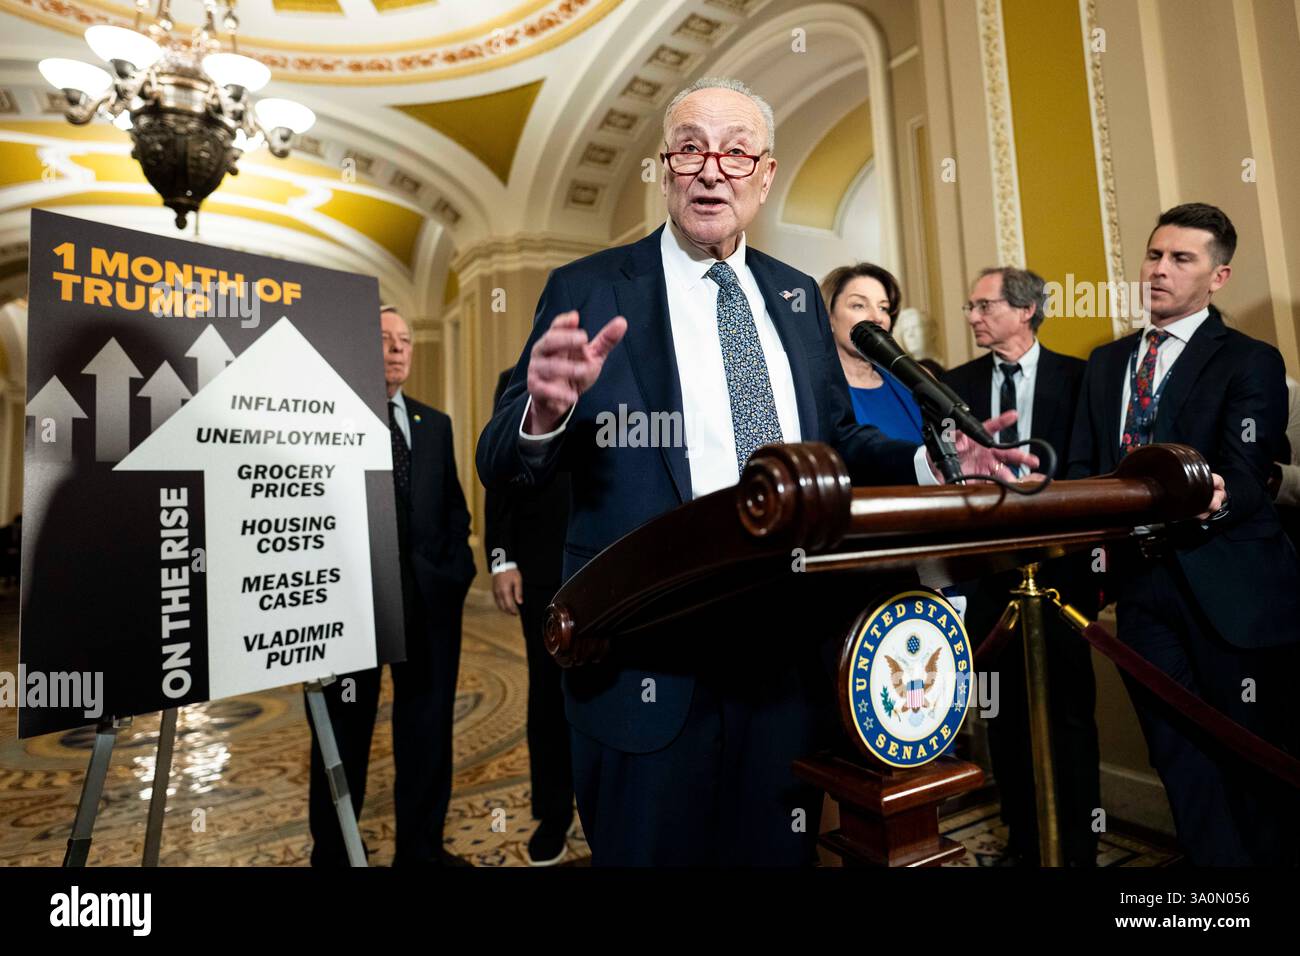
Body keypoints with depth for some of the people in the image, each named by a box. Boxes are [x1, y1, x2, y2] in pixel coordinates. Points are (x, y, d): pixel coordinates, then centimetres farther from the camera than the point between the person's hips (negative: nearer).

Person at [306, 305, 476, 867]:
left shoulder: (435, 425, 12)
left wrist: (457, 567, 2)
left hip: (428, 597, 5)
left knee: (428, 728, 12)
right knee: (346, 730, 11)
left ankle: (422, 849, 29)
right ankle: (332, 851, 30)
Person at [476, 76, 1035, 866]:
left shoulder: (797, 296, 9)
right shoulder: (588, 292, -5)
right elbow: (501, 465, -10)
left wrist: (929, 464, -2)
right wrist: (544, 411, -32)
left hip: (790, 656, 5)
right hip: (647, 665, -4)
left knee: (780, 853, 22)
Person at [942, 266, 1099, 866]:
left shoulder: (1079, 377, 0)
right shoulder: (956, 384, 7)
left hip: (1058, 567, -2)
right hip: (987, 570, 3)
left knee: (1068, 713, 6)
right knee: (1006, 714, 12)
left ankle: (1077, 850, 23)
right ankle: (1022, 843, 29)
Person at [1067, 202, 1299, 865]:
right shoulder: (1106, 363, 13)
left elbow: (1246, 481, -14)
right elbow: (1083, 468, 9)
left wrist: (1215, 499, -37)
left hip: (1230, 588, -4)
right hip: (1141, 582, 4)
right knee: (1181, 761, 12)